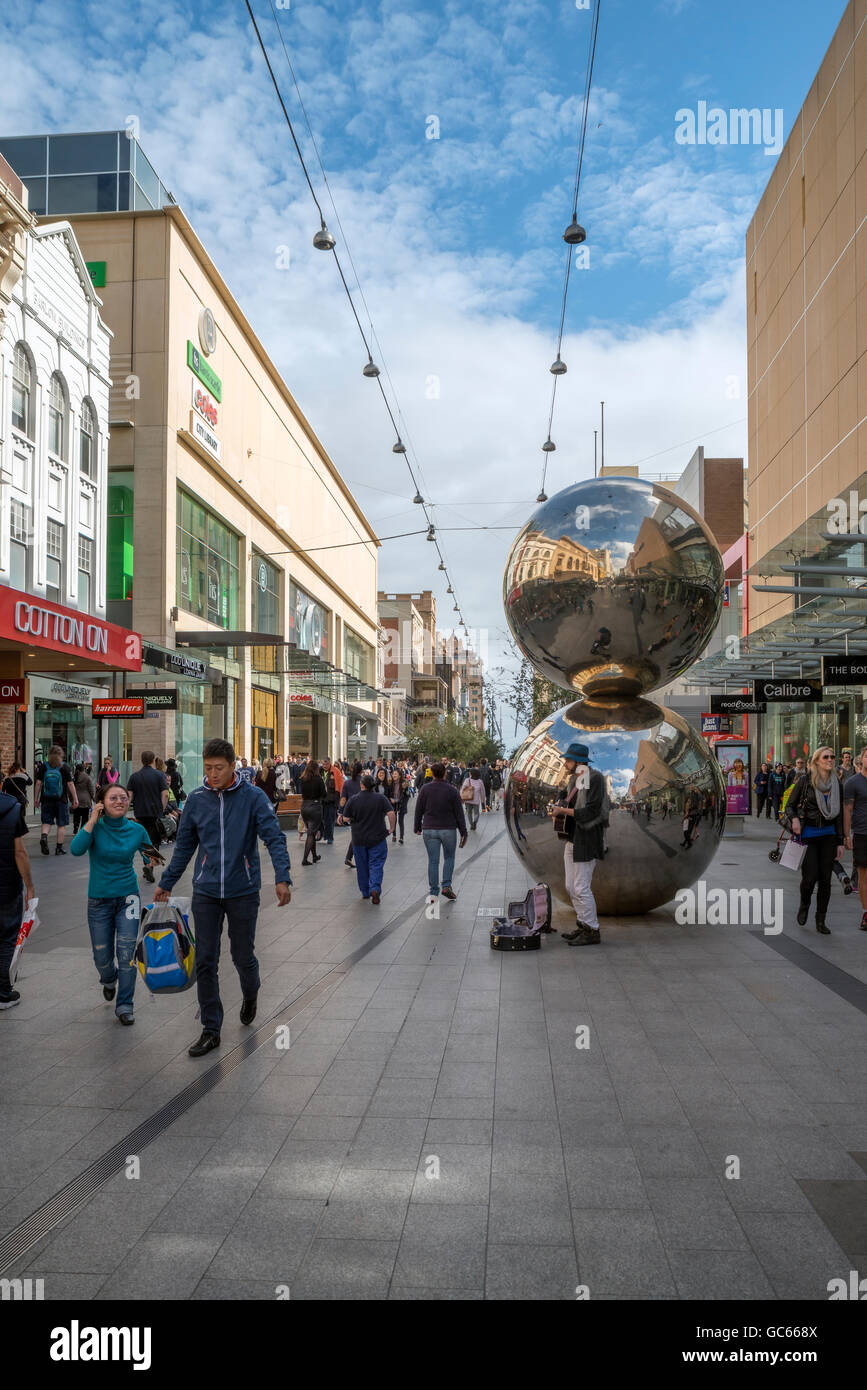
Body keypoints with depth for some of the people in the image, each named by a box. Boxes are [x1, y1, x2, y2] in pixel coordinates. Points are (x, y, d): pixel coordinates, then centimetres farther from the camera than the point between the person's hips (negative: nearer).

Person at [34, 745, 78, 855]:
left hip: (46, 800, 2)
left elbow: (38, 783, 0)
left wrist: (36, 798, 8)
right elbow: (70, 784, -5)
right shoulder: (65, 767, -5)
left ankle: (44, 836, -15)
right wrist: (75, 798, 1)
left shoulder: (43, 767, 0)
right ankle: (59, 847, 7)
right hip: (61, 800, -2)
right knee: (61, 824, 7)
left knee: (46, 822, 13)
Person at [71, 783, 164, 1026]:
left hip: (128, 898, 1)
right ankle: (109, 979, 44)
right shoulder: (95, 827, -9)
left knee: (127, 953, -8)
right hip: (99, 900, 0)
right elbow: (76, 849, -27)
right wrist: (93, 820, -25)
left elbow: (151, 858, 9)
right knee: (102, 957, 9)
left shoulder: (136, 830, -2)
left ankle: (124, 1006, 6)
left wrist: (152, 861, -14)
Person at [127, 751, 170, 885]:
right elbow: (165, 794, -10)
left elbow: (128, 795, 0)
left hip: (140, 813, 3)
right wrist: (162, 810, 1)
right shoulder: (159, 775, -4)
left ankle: (148, 865, 19)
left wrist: (133, 809, 9)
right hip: (155, 813, -3)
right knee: (155, 841, 0)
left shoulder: (134, 776, 4)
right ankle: (149, 865, -19)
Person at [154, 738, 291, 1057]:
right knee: (205, 961, 2)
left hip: (243, 891, -2)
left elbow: (274, 837, -14)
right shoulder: (196, 799, 2)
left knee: (242, 956, 10)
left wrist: (282, 877, -26)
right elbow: (184, 846, 12)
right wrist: (166, 883, 13)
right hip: (206, 892, 3)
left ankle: (250, 994, 43)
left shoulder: (253, 797, -8)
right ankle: (211, 1030, 13)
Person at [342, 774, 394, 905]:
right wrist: (391, 828, -1)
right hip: (377, 838, -1)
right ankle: (375, 889, -19)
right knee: (376, 865, 1)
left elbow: (345, 818, -2)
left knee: (362, 866, 14)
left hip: (359, 839, 1)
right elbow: (391, 813, -14)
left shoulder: (353, 800, -6)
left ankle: (365, 892, 21)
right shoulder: (381, 798, -6)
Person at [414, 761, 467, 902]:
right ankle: (446, 885, 2)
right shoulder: (452, 790, -3)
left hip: (429, 830, 1)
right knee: (449, 857, 16)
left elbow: (418, 810, 3)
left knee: (433, 861, 5)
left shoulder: (425, 789, -2)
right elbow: (459, 812, -1)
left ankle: (433, 893, 6)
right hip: (448, 829, -1)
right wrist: (463, 831, 5)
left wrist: (417, 827, 15)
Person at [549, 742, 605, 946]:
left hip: (586, 839, -9)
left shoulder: (594, 778, -15)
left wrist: (564, 811, -19)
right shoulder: (574, 778, 11)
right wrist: (559, 806, 3)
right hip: (572, 838, 9)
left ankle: (592, 931, 4)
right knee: (571, 887, 15)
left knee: (581, 888, -6)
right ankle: (583, 924, 26)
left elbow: (590, 812, -20)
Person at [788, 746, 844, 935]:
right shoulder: (805, 781, -6)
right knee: (810, 876, -9)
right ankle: (804, 905, 23)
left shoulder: (837, 784, 5)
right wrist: (794, 819, -19)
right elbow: (790, 805, 2)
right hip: (808, 834, -3)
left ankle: (820, 921, 14)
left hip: (828, 835, 3)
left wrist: (840, 841, 8)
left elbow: (839, 814, 10)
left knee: (825, 879, 3)